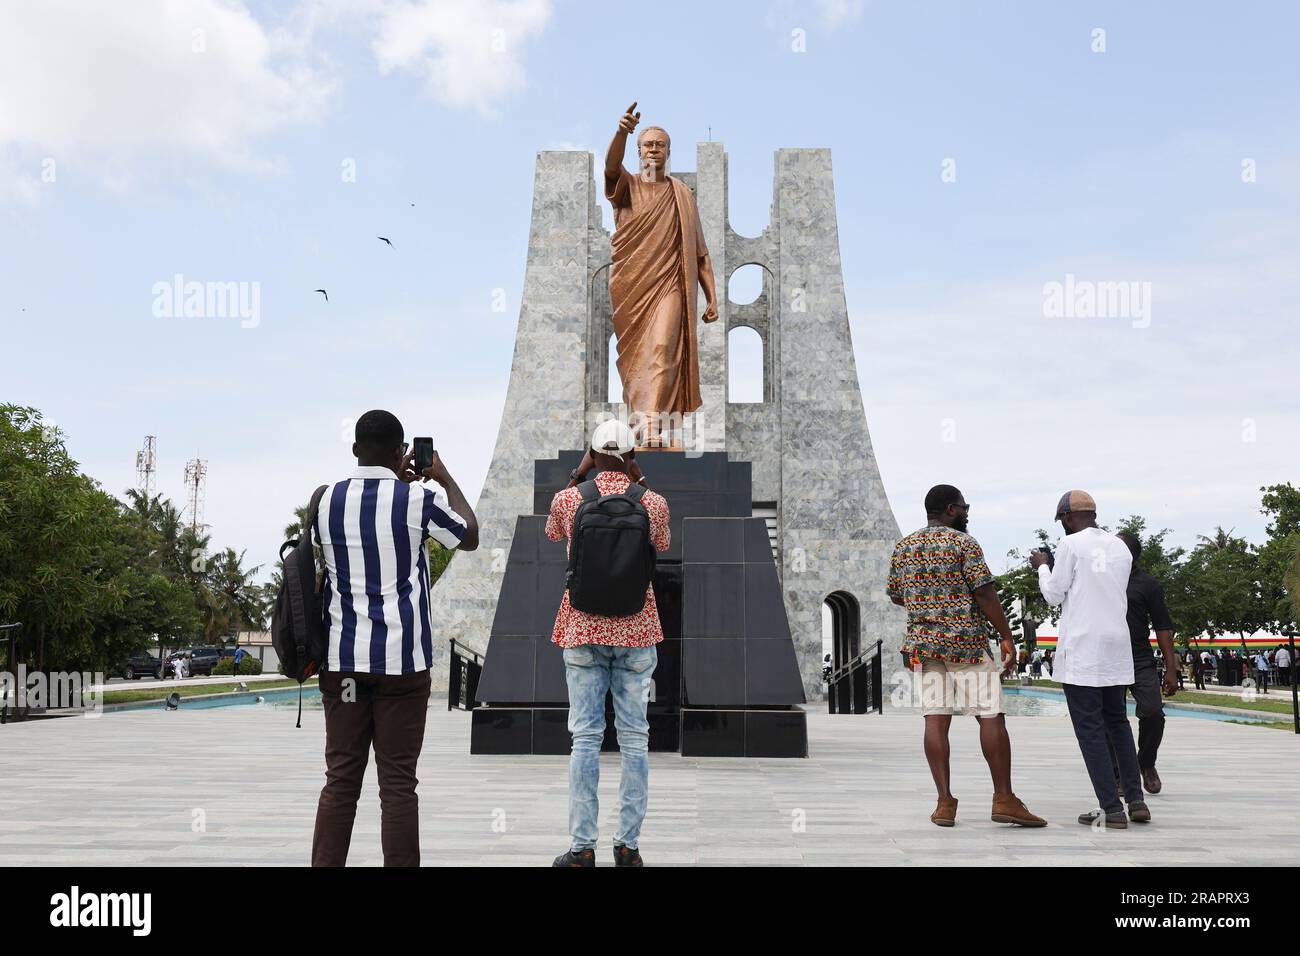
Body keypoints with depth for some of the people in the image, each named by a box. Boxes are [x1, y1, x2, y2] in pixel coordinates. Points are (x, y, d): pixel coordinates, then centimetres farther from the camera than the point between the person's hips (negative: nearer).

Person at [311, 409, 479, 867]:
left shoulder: (326, 501, 3)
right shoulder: (418, 499, -7)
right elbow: (470, 537, 10)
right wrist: (444, 478, 18)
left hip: (343, 657, 3)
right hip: (401, 658, -3)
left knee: (340, 779, 8)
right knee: (398, 782, 2)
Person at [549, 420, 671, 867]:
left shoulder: (568, 500, -4)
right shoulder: (653, 503, -4)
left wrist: (577, 475, 17)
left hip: (583, 630, 0)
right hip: (636, 630, 0)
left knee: (586, 737, 3)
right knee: (634, 738, 6)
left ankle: (582, 847, 5)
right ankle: (628, 846, 10)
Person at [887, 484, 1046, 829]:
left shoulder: (903, 548, 10)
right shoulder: (964, 543, -6)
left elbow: (894, 596, 18)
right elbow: (985, 593, -11)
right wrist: (1007, 638, -6)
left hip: (924, 642, 5)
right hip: (967, 642, -5)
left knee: (936, 720, 2)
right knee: (991, 717, 0)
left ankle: (945, 802, 0)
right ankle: (1004, 799, 2)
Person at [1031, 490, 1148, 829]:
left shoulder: (1071, 545, -7)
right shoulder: (1120, 547, 11)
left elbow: (1054, 595, -3)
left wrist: (1041, 566, 14)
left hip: (1081, 648, -6)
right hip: (1117, 647, 6)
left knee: (1090, 728, -1)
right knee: (1117, 722, 18)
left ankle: (1111, 809, -4)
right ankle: (1136, 800, 15)